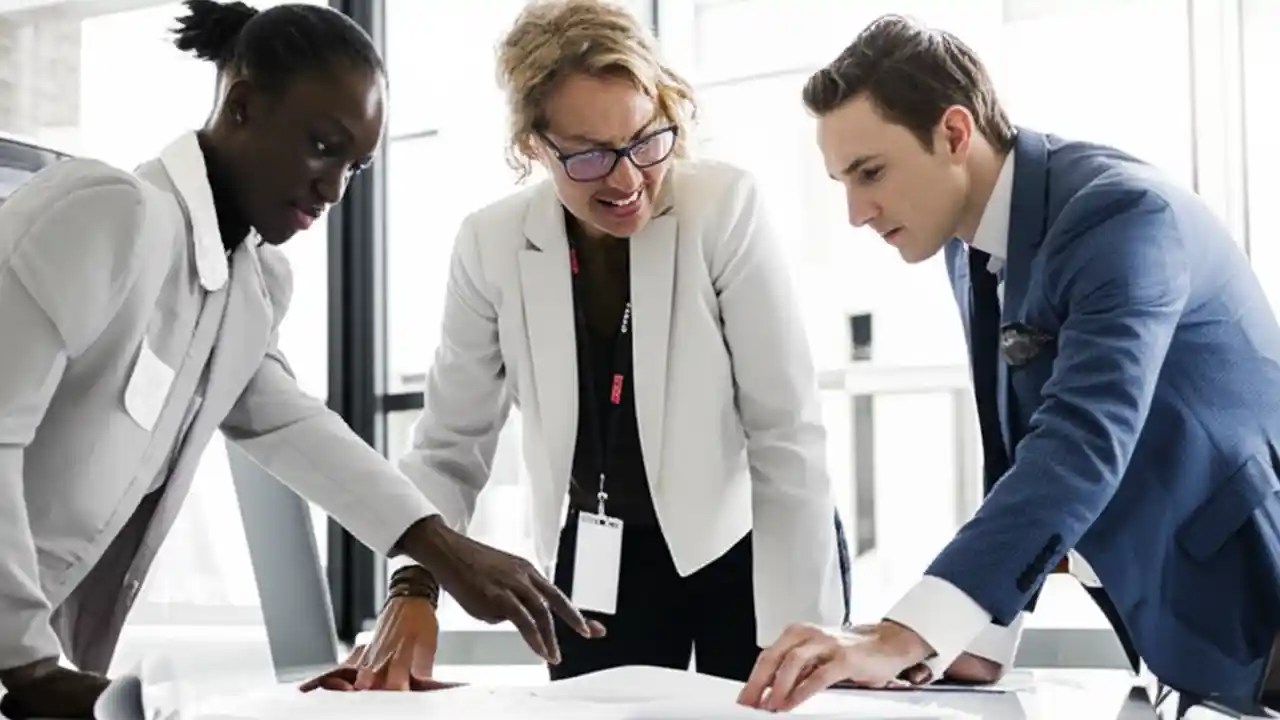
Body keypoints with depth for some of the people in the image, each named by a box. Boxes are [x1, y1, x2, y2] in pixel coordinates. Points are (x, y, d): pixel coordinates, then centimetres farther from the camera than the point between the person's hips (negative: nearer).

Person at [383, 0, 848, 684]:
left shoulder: (725, 209, -21)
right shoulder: (490, 247, -13)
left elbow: (788, 432, -20)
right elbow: (447, 450, -4)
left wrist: (802, 638, -22)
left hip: (753, 544, -2)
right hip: (602, 559, 2)